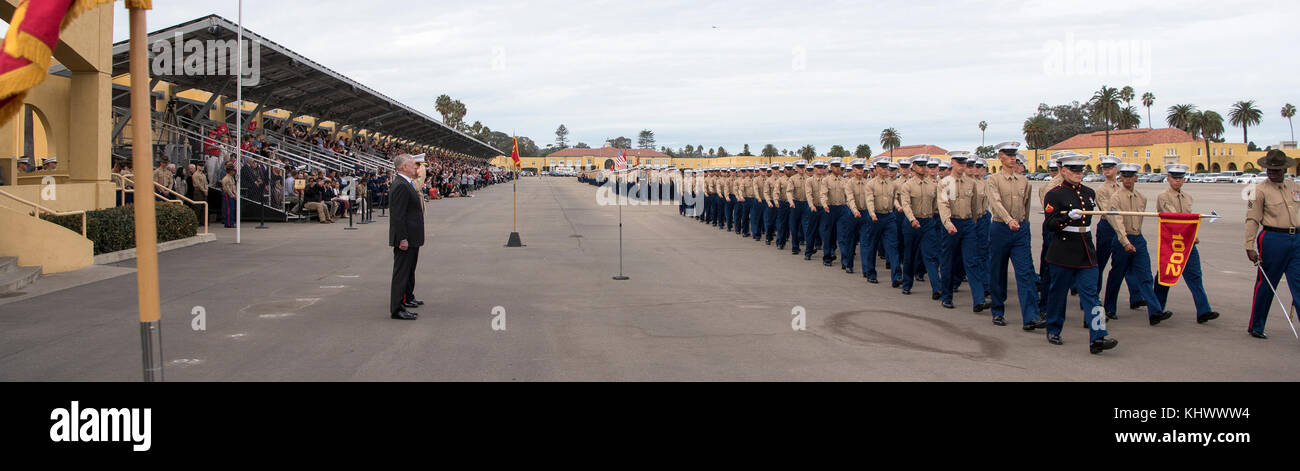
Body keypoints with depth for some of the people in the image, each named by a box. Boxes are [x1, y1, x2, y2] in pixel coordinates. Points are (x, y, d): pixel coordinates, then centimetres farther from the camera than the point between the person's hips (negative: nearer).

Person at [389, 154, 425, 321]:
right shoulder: (400, 186, -20)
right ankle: (397, 308, -4)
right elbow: (398, 216, -24)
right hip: (406, 238, -11)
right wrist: (402, 238, -25)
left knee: (409, 269, 23)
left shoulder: (407, 184, 13)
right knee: (401, 272, -7)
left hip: (412, 238, 11)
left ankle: (408, 298, 39)